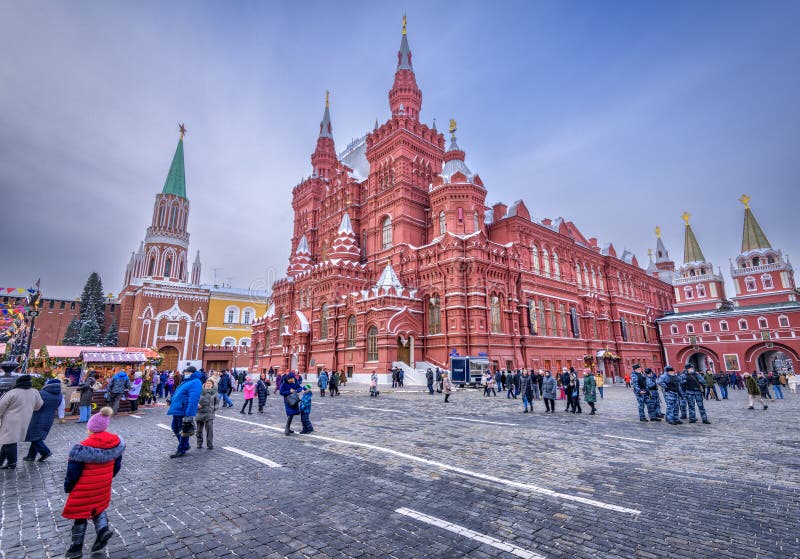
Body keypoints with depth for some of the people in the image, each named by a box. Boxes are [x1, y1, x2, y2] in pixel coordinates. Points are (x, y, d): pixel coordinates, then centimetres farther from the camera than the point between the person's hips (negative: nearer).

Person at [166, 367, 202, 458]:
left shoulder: (195, 383, -19)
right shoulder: (187, 381, 14)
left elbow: (193, 400, -26)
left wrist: (188, 414, -29)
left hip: (184, 411, -10)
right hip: (177, 410, 10)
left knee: (183, 430, 3)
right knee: (175, 428, 20)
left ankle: (181, 450, 18)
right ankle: (185, 445, 34)